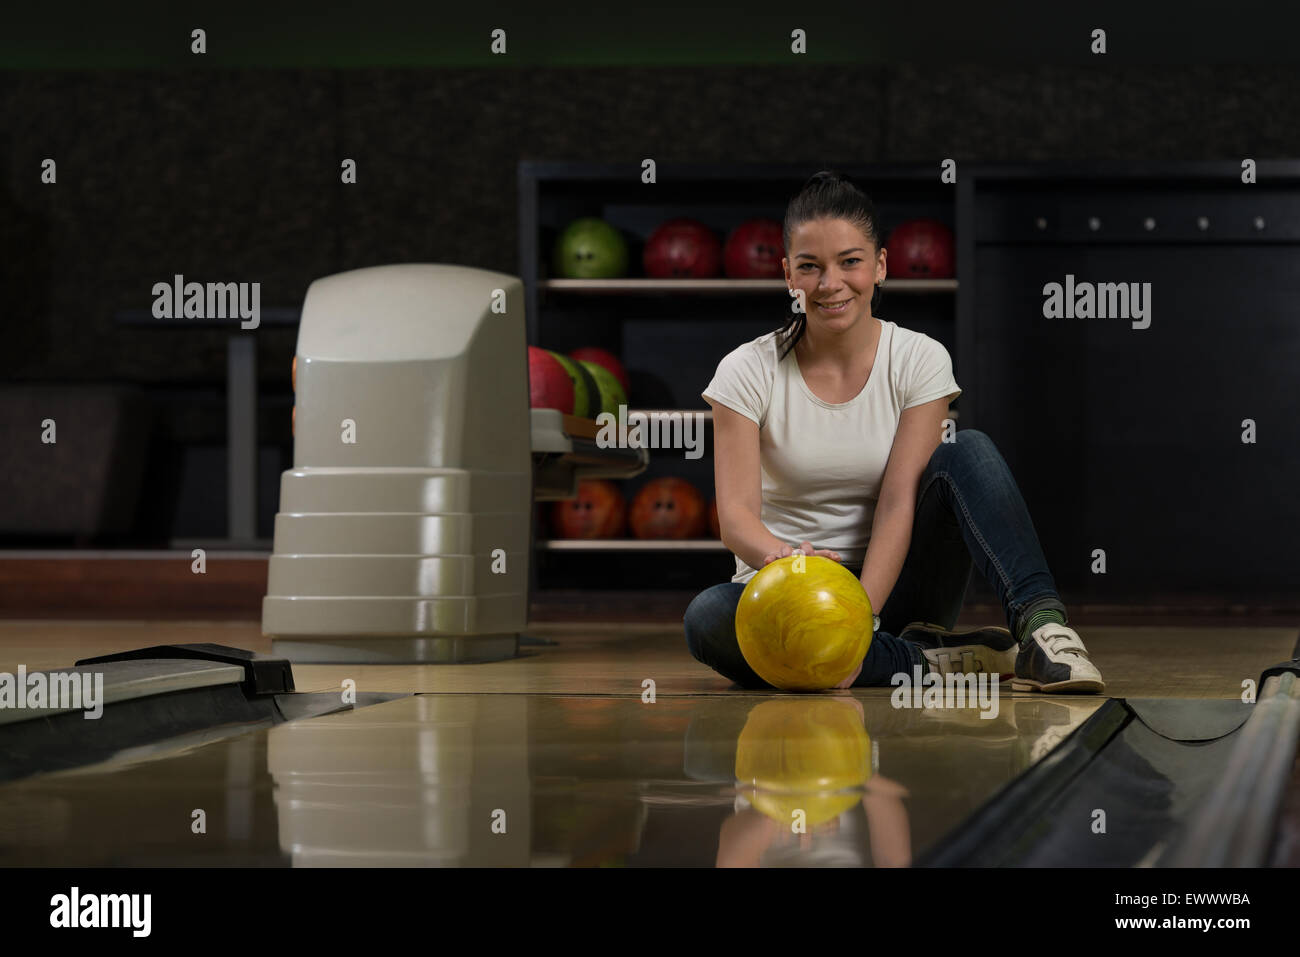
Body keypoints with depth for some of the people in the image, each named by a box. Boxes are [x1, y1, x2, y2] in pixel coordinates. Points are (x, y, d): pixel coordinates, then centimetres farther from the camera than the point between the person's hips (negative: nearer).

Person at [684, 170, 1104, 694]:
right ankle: (928, 660, -30)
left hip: (892, 590, 0)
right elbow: (736, 513, -14)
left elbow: (898, 503, -13)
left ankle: (1040, 622, -36)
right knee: (708, 616, -35)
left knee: (968, 451, -21)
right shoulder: (747, 372, -4)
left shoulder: (920, 360, -3)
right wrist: (782, 558, -39)